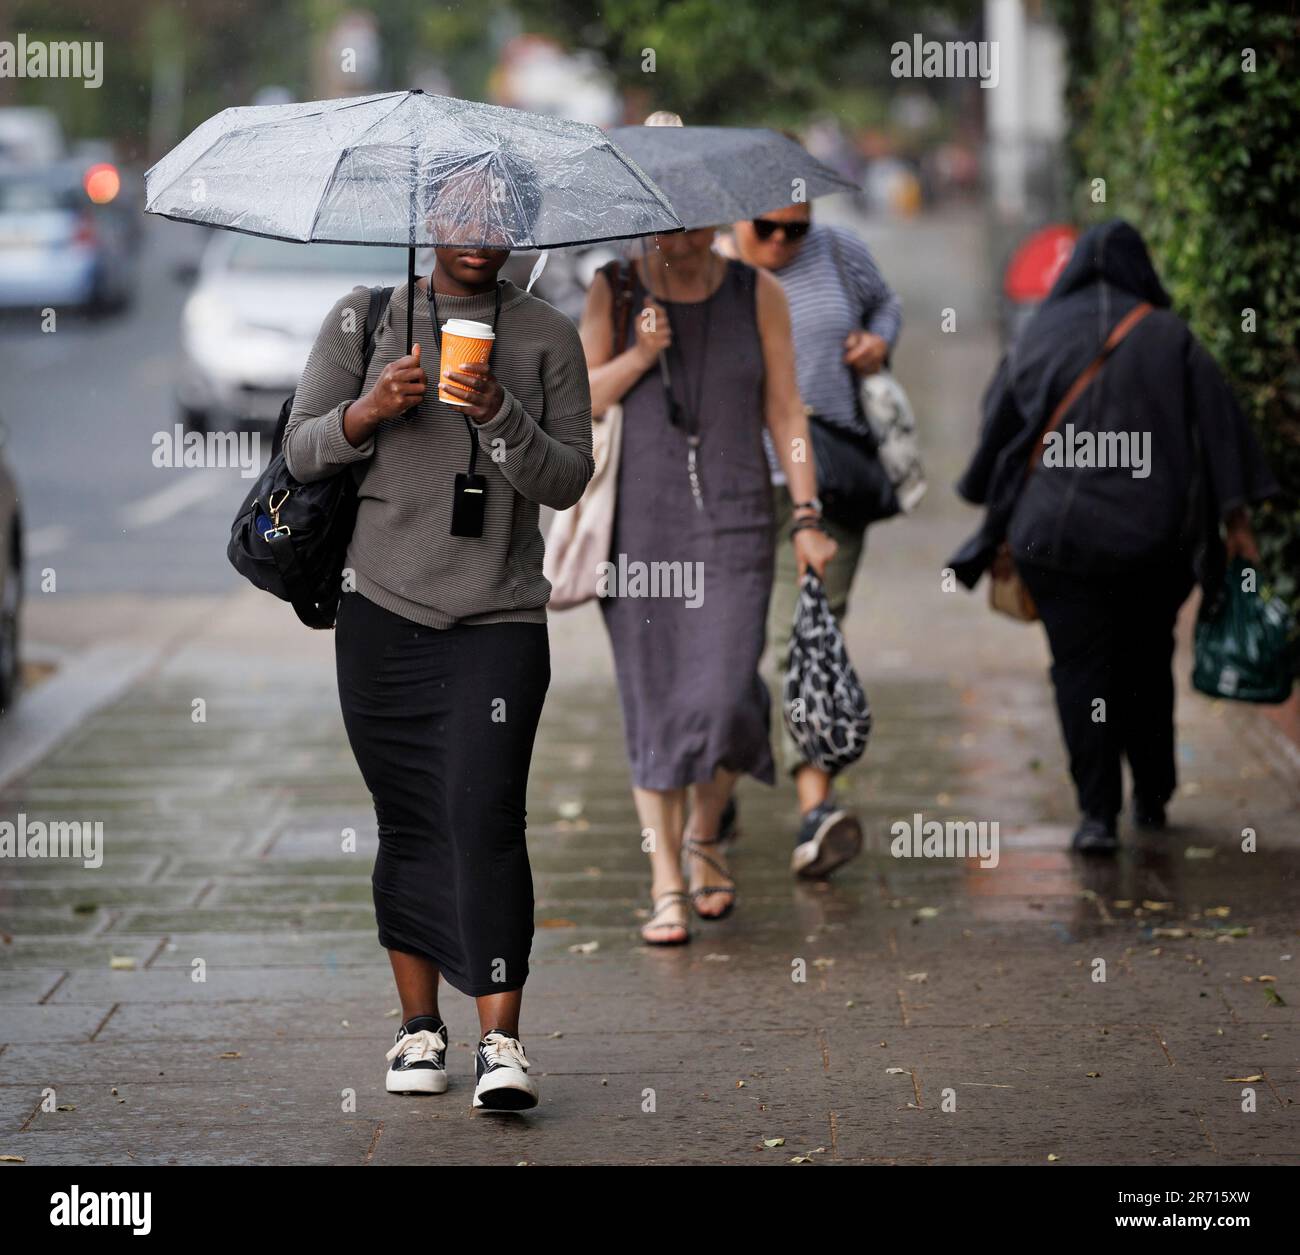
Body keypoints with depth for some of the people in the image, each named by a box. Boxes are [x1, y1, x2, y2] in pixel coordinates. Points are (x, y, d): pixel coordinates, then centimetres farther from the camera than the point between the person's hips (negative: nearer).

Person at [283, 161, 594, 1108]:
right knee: (408, 822, 6)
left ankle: (503, 1041, -15)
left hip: (502, 619, -1)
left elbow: (569, 480, 1)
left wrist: (501, 416, -17)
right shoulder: (364, 319, 9)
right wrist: (369, 411, -14)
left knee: (485, 815, -13)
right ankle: (419, 1028, 17)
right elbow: (301, 451, 6)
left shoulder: (548, 336, 7)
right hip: (385, 613, 2)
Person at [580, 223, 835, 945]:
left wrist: (807, 516, 1)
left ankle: (704, 834, 17)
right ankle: (666, 886, 7)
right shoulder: (614, 290, 3)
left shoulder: (757, 294, 4)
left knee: (722, 694, -12)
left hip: (733, 523, 0)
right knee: (653, 704, 0)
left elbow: (784, 411, 6)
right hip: (639, 524, 0)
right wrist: (637, 356, -11)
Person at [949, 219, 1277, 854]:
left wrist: (1000, 526, 17)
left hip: (1057, 533, 0)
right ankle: (1151, 797, 25)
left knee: (1080, 667, 1)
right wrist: (1236, 517, 1)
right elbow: (1217, 423, -2)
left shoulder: (1037, 337, 4)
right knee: (1146, 661, 17)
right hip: (1152, 533, 1)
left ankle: (1098, 813, -7)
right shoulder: (1169, 338, 1)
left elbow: (999, 432, 8)